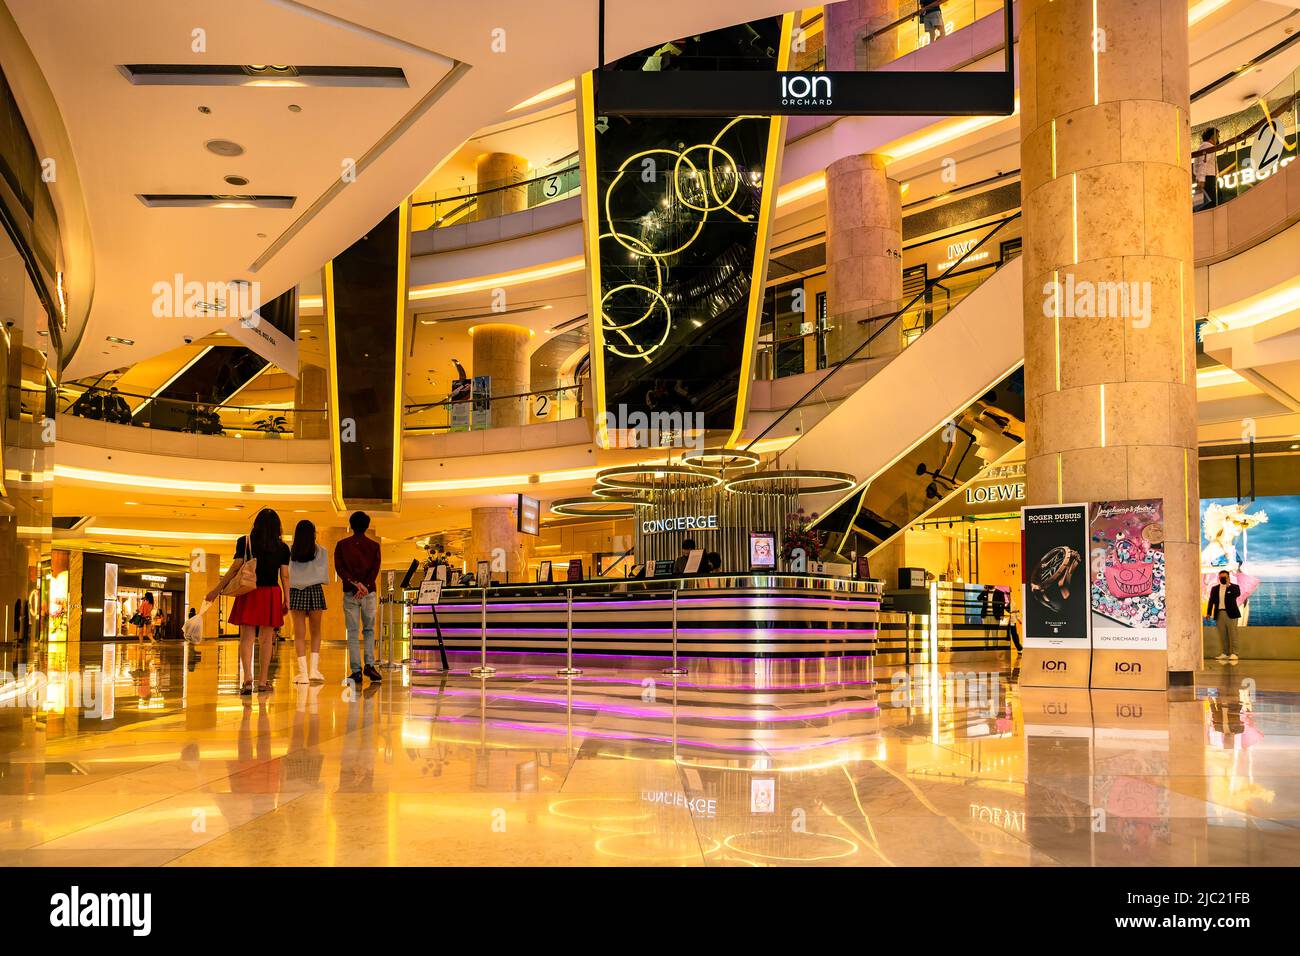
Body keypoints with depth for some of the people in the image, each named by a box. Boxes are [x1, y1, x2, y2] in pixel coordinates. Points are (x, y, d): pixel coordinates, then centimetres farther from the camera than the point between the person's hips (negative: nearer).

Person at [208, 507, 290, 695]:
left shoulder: (245, 542, 0)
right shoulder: (282, 547, 4)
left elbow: (235, 568, -4)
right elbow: (285, 576, 3)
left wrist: (217, 590, 2)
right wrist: (286, 600, 8)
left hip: (248, 593, -1)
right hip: (271, 594, 1)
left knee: (247, 637, 0)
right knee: (266, 638, 7)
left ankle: (247, 677, -18)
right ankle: (263, 681, 10)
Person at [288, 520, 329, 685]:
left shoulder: (290, 552, 2)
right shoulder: (321, 552, 2)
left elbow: (286, 575, 0)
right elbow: (324, 575, 4)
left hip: (296, 592, 0)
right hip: (315, 591, 0)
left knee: (299, 634, 3)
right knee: (316, 631, 13)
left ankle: (303, 671, -1)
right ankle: (314, 669, 7)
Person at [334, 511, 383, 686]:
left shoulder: (342, 545, 3)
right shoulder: (374, 546, 3)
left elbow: (339, 568, -7)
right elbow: (375, 569, -7)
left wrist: (355, 583, -13)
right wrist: (364, 586, -12)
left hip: (349, 592, 0)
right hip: (369, 592, 0)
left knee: (353, 632, 2)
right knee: (369, 630, 13)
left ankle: (356, 671, -1)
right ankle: (369, 665, -1)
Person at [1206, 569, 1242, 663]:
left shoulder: (1234, 587, 5)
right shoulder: (1215, 588, 14)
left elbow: (1237, 594, -16)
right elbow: (1211, 601, 11)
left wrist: (1229, 585, -12)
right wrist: (1208, 613, 2)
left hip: (1231, 614, -3)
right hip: (1219, 614, 4)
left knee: (1232, 634, -5)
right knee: (1222, 635, 4)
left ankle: (1233, 653, -4)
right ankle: (1225, 653, 7)